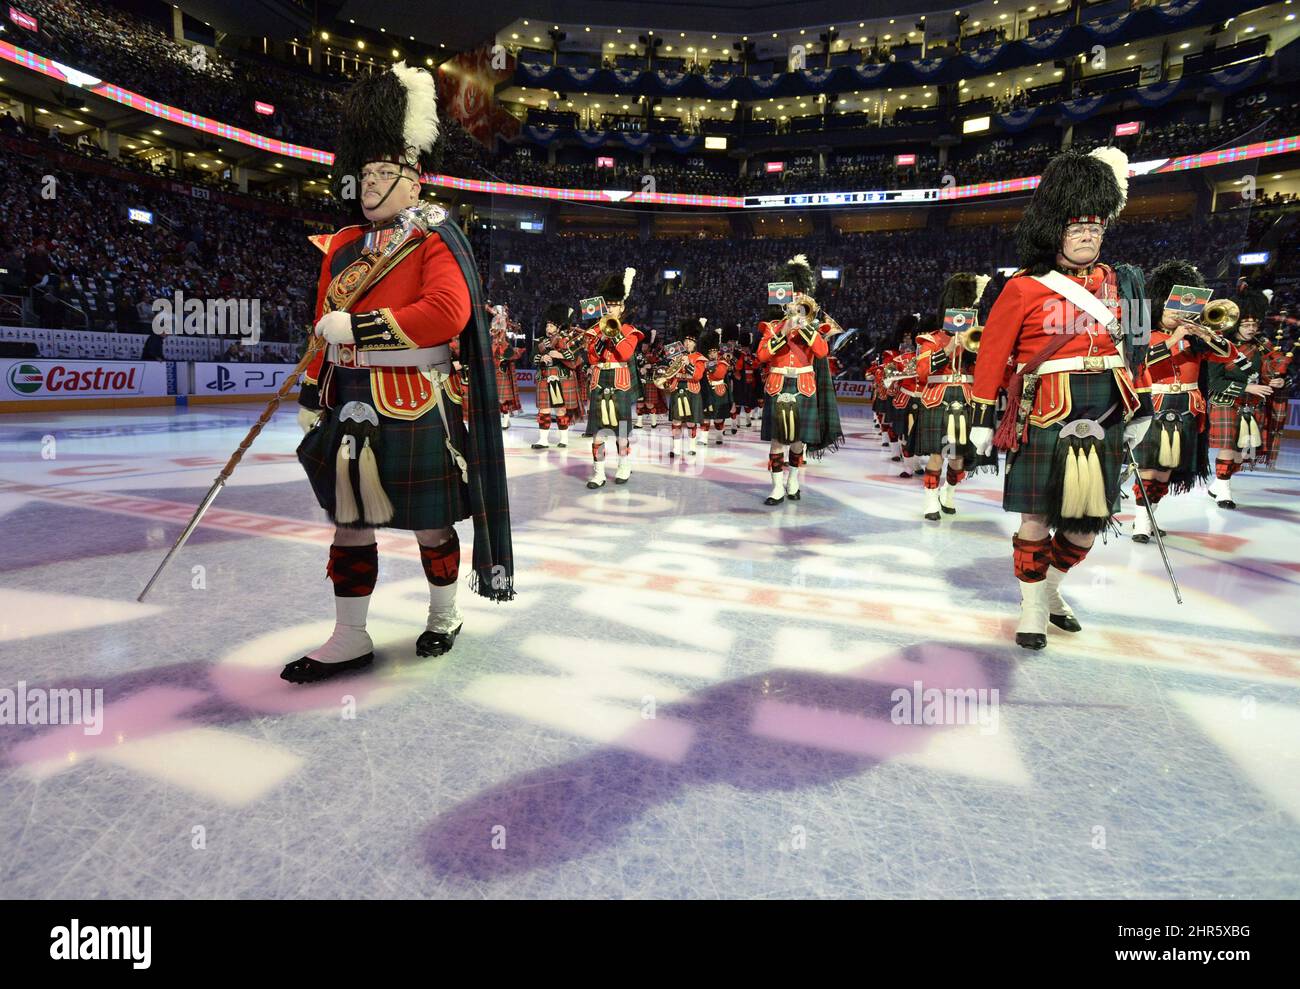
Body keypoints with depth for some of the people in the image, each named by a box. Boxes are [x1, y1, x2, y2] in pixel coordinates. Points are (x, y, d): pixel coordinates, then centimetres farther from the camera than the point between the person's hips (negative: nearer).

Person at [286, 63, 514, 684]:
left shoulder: (435, 239, -6)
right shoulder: (343, 247, 14)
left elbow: (447, 313, -23)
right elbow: (326, 333, 17)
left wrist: (357, 328, -17)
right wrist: (311, 398, 13)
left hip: (418, 408, -6)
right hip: (354, 407, 7)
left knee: (429, 520, 7)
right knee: (349, 520, 8)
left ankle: (444, 616, 30)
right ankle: (350, 639, 20)